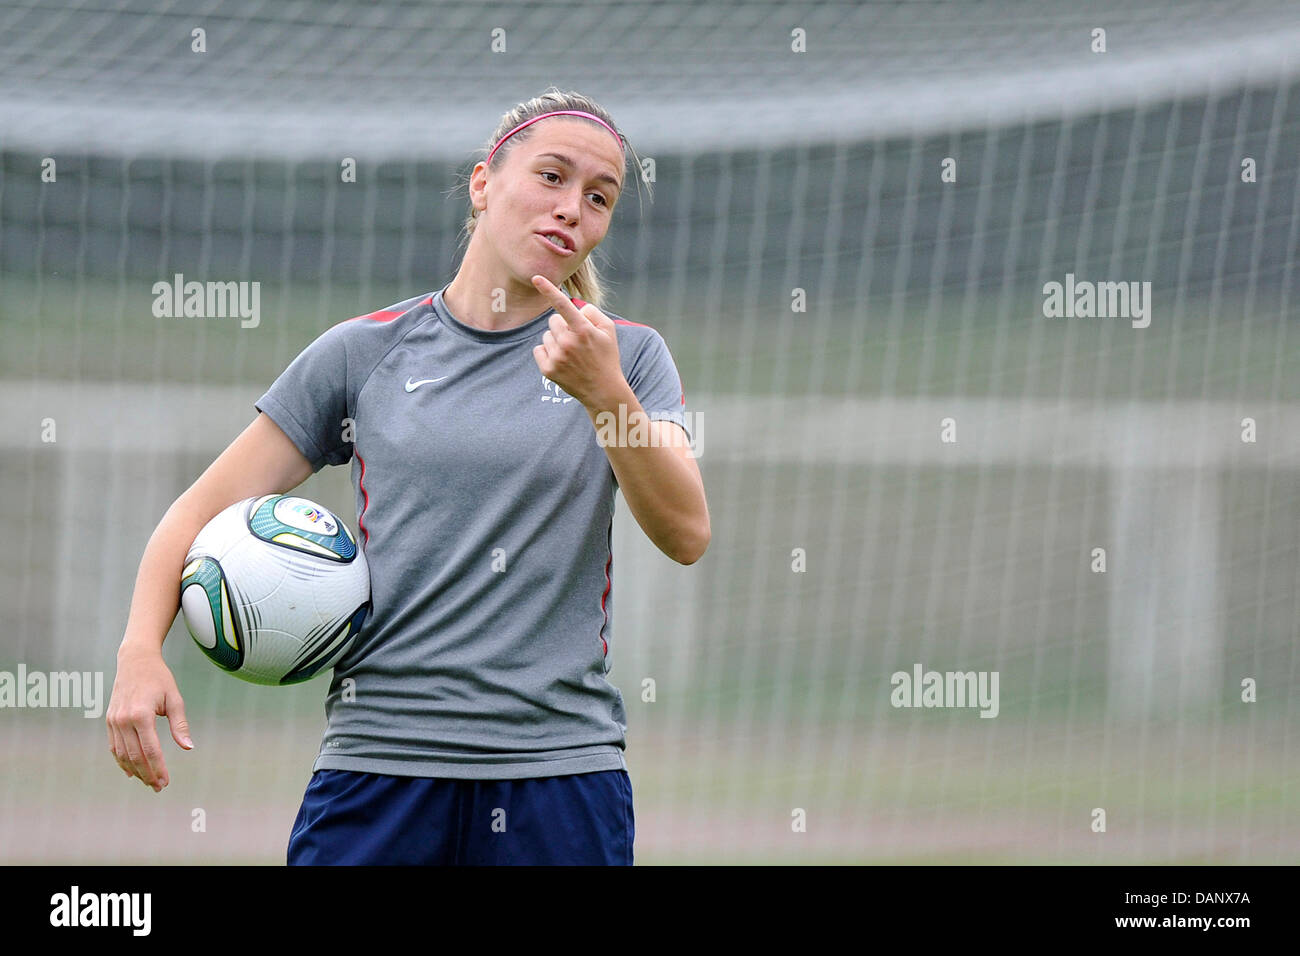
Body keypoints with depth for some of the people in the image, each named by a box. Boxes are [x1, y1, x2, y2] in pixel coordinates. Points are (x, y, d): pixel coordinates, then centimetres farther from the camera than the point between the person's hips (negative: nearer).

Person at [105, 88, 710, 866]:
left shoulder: (630, 356, 7)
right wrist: (141, 650, -7)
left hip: (562, 778, 0)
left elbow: (686, 535, -7)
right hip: (377, 765, 0)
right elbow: (205, 508, 8)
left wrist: (603, 393, -21)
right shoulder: (364, 353, 7)